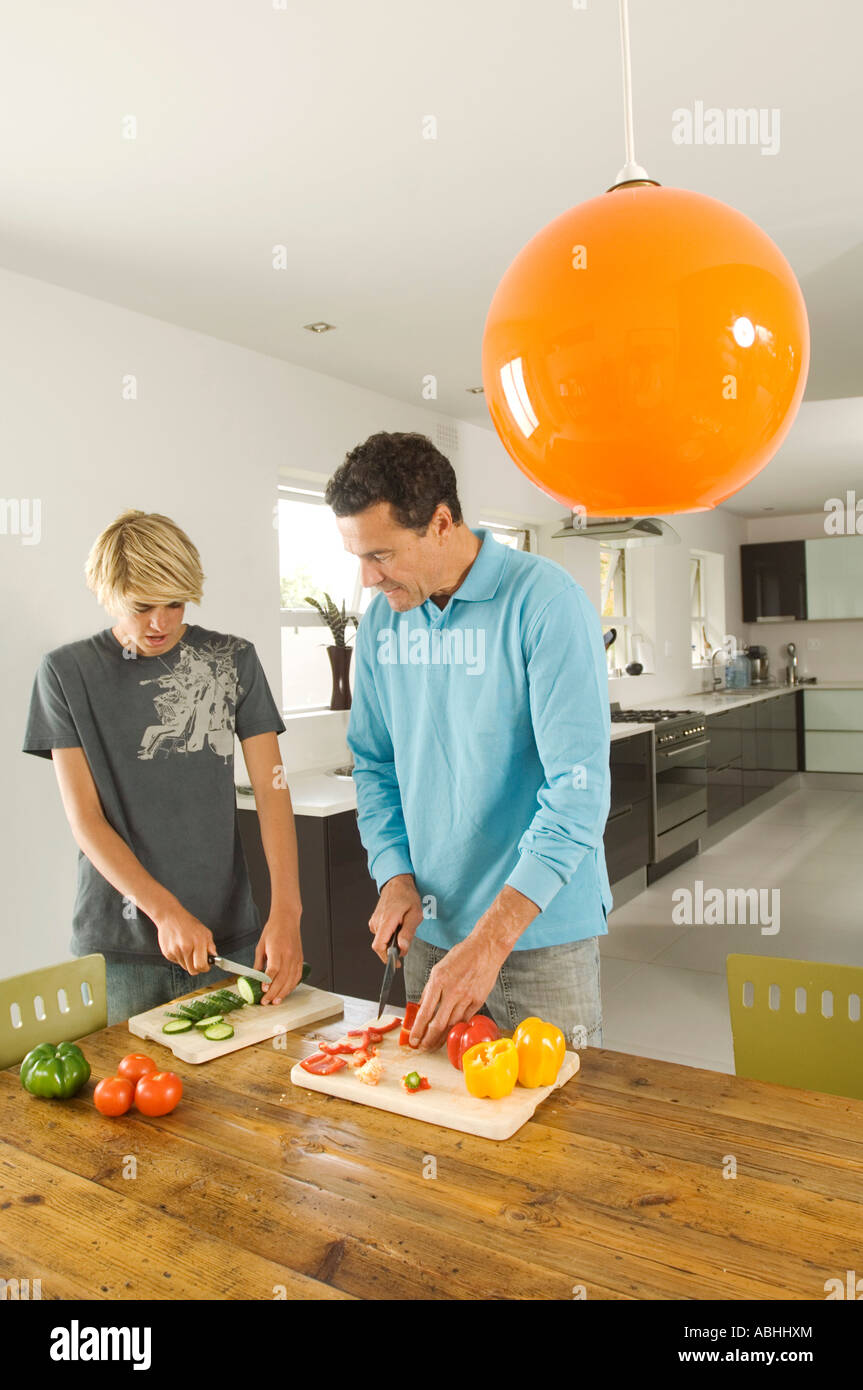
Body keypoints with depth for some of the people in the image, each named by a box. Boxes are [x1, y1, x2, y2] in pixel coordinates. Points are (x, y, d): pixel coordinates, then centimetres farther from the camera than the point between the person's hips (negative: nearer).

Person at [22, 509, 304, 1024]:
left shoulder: (233, 660, 2)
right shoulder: (67, 672, -1)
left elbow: (272, 789, -3)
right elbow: (85, 818, -4)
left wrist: (287, 909, -15)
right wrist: (165, 910, -15)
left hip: (231, 935, 1)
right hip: (118, 945, -1)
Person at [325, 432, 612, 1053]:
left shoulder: (546, 603, -18)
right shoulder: (383, 617, 2)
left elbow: (577, 792, -23)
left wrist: (489, 941, -27)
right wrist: (395, 875, -4)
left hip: (540, 932, -5)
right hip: (429, 928, 6)